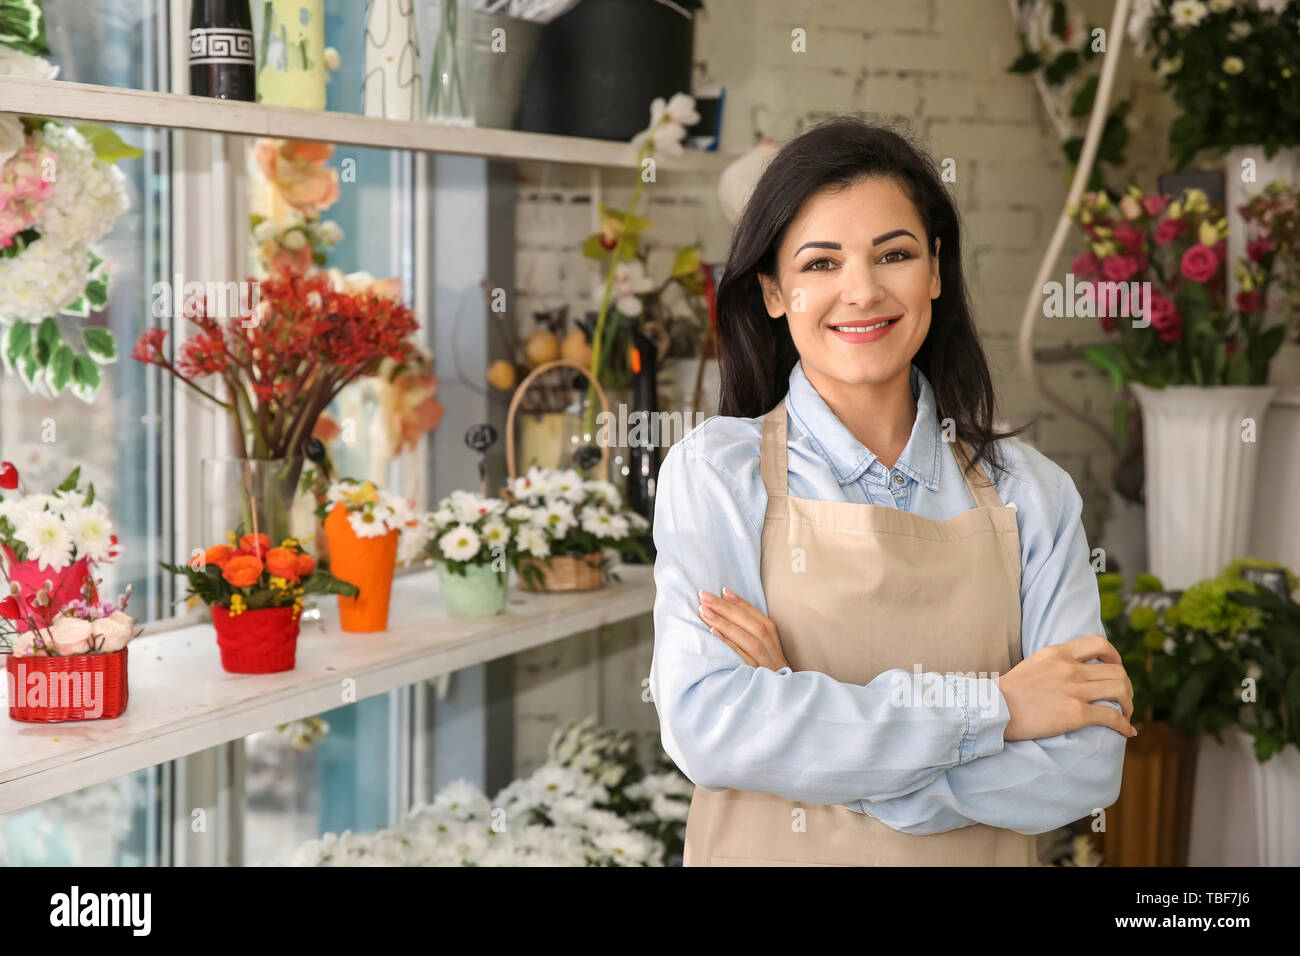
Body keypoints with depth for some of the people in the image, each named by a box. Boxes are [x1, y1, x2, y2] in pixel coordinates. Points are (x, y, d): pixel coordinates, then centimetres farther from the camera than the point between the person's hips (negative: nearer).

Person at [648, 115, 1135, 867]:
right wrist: (993, 707, -21)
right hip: (767, 850, -1)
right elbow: (705, 724, -22)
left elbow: (1085, 766, -14)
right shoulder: (715, 470, -10)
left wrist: (799, 708, -21)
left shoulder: (1028, 490, -6)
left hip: (976, 853, 1)